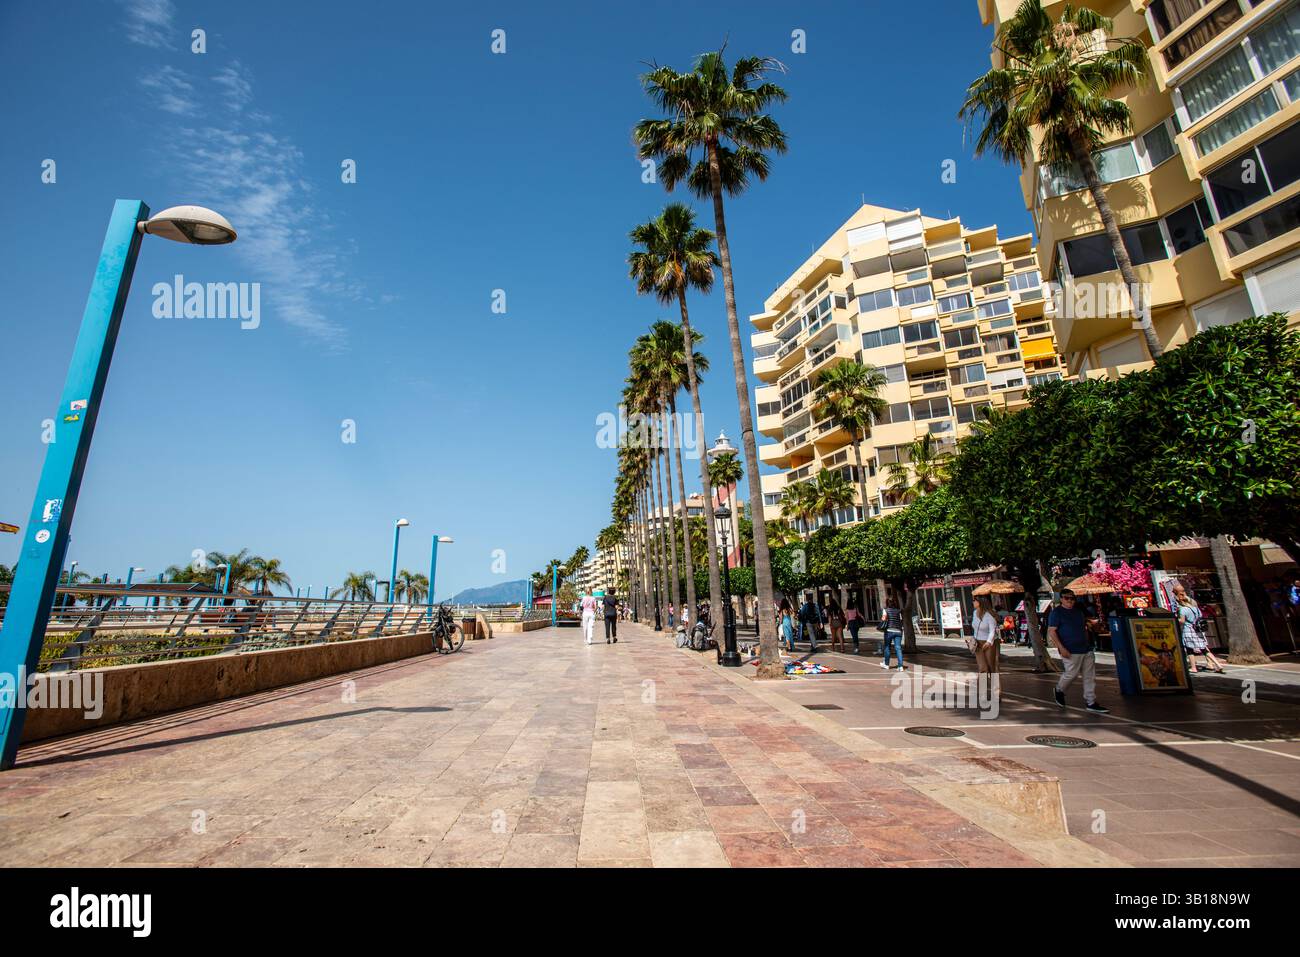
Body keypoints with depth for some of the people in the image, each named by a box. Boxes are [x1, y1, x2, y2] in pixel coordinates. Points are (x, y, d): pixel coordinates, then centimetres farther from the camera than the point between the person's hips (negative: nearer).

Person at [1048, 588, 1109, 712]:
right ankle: (1058, 691, 20)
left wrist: (1089, 644, 18)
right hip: (1071, 651, -7)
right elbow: (1051, 631, -14)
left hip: (1087, 650, 7)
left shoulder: (1078, 611, 15)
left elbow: (1084, 627, 25)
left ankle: (1091, 703, 12)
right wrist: (1061, 648, -21)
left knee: (1090, 676, 6)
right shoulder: (1056, 612, -9)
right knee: (1071, 674, -5)